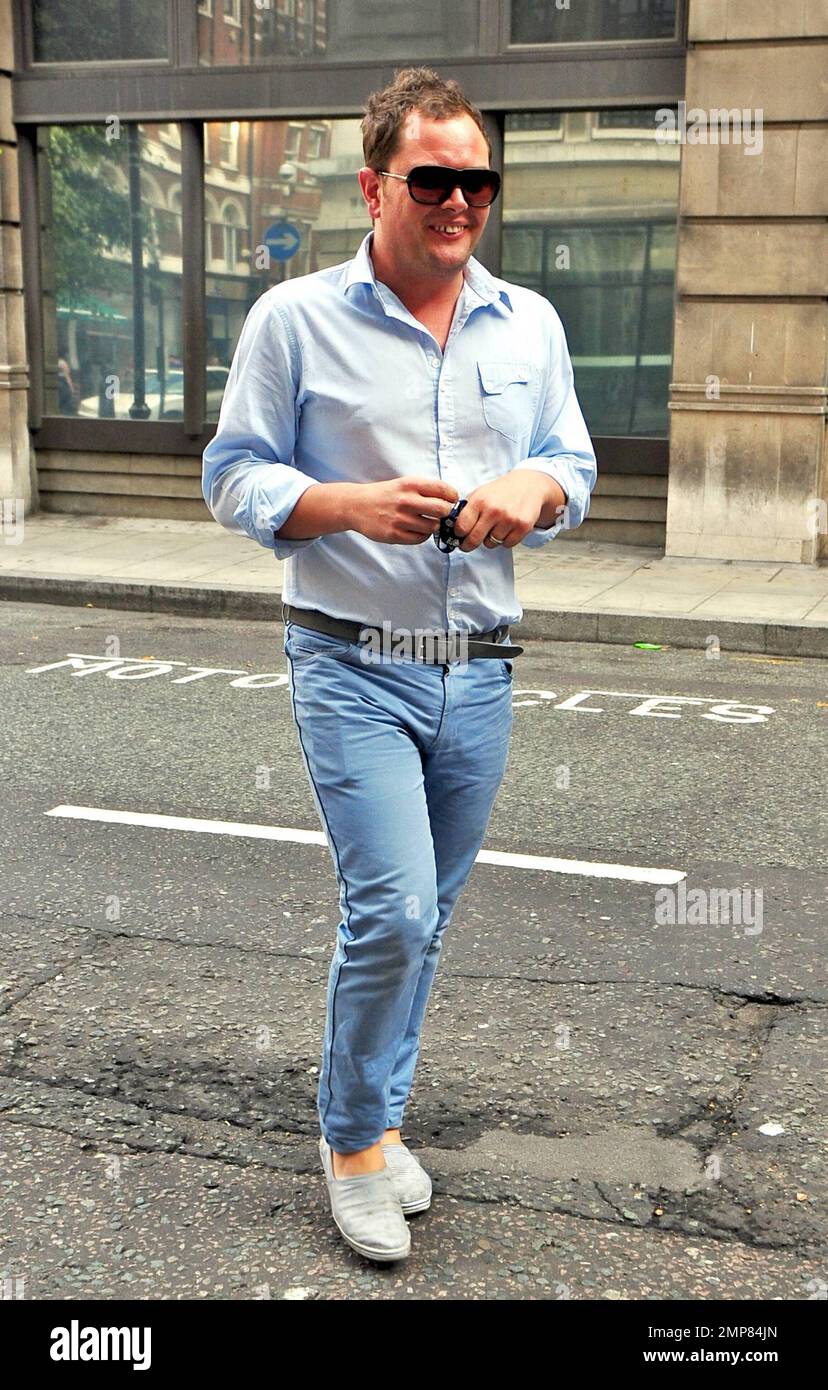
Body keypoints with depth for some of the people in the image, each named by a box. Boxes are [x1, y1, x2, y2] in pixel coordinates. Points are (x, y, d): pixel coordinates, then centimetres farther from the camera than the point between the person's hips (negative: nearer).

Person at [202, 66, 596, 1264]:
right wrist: (353, 504, -19)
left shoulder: (530, 324, 10)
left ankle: (373, 1120, 32)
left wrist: (533, 491, -11)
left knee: (422, 917, 12)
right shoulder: (295, 319, -3)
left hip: (481, 671, 5)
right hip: (355, 668, -4)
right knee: (392, 910, -11)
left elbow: (575, 470, 14)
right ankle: (356, 1137, 13)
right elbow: (234, 477, -2)